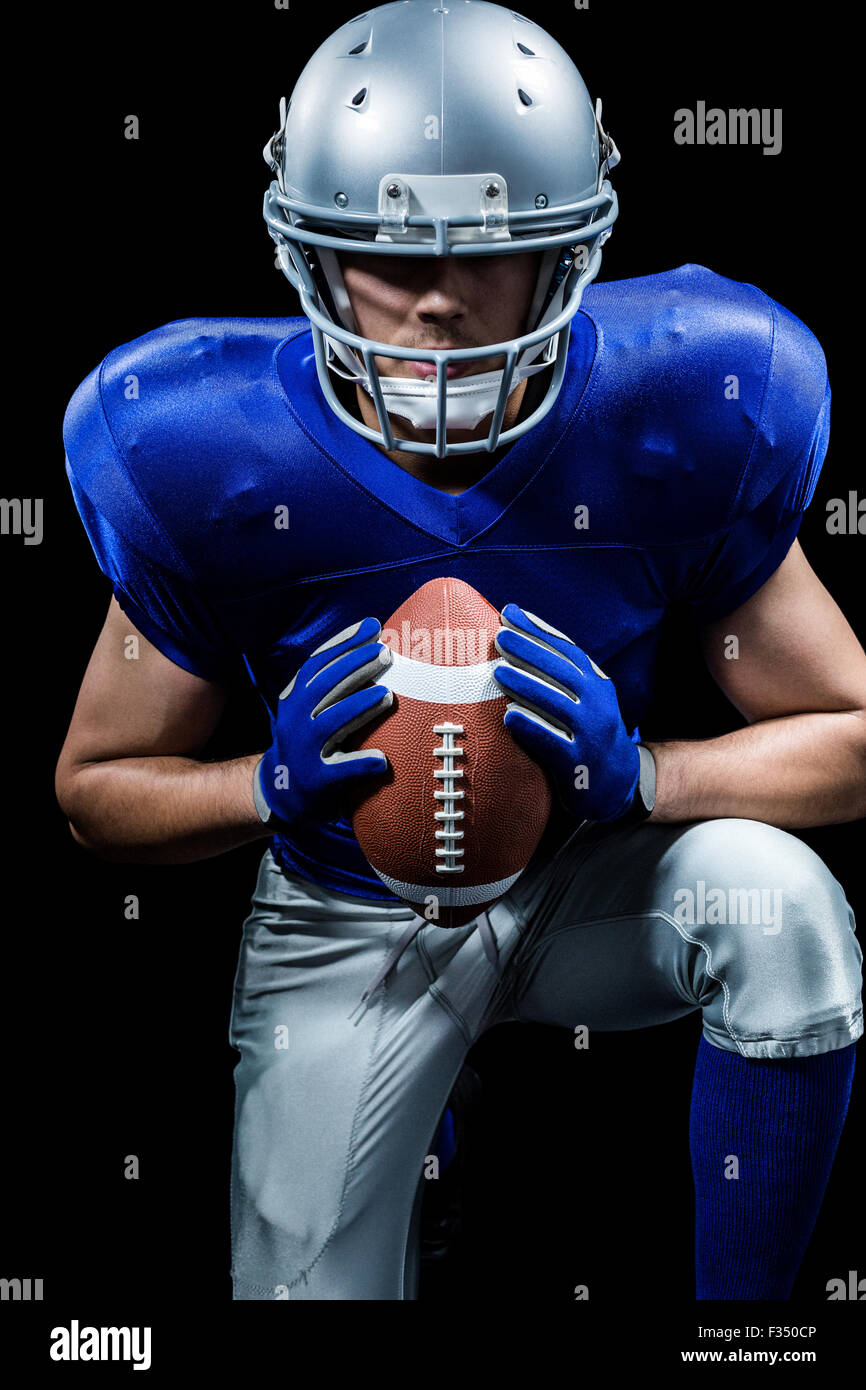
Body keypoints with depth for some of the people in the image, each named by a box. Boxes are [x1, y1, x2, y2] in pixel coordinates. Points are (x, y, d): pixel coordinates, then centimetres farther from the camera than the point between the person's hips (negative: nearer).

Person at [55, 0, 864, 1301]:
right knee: (310, 1288, 0)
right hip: (350, 925, 1)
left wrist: (637, 775, -32)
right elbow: (99, 784, -9)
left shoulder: (670, 415, -21)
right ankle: (416, 1136, 36)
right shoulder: (213, 461, -22)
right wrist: (276, 783, -31)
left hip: (589, 879, 0)